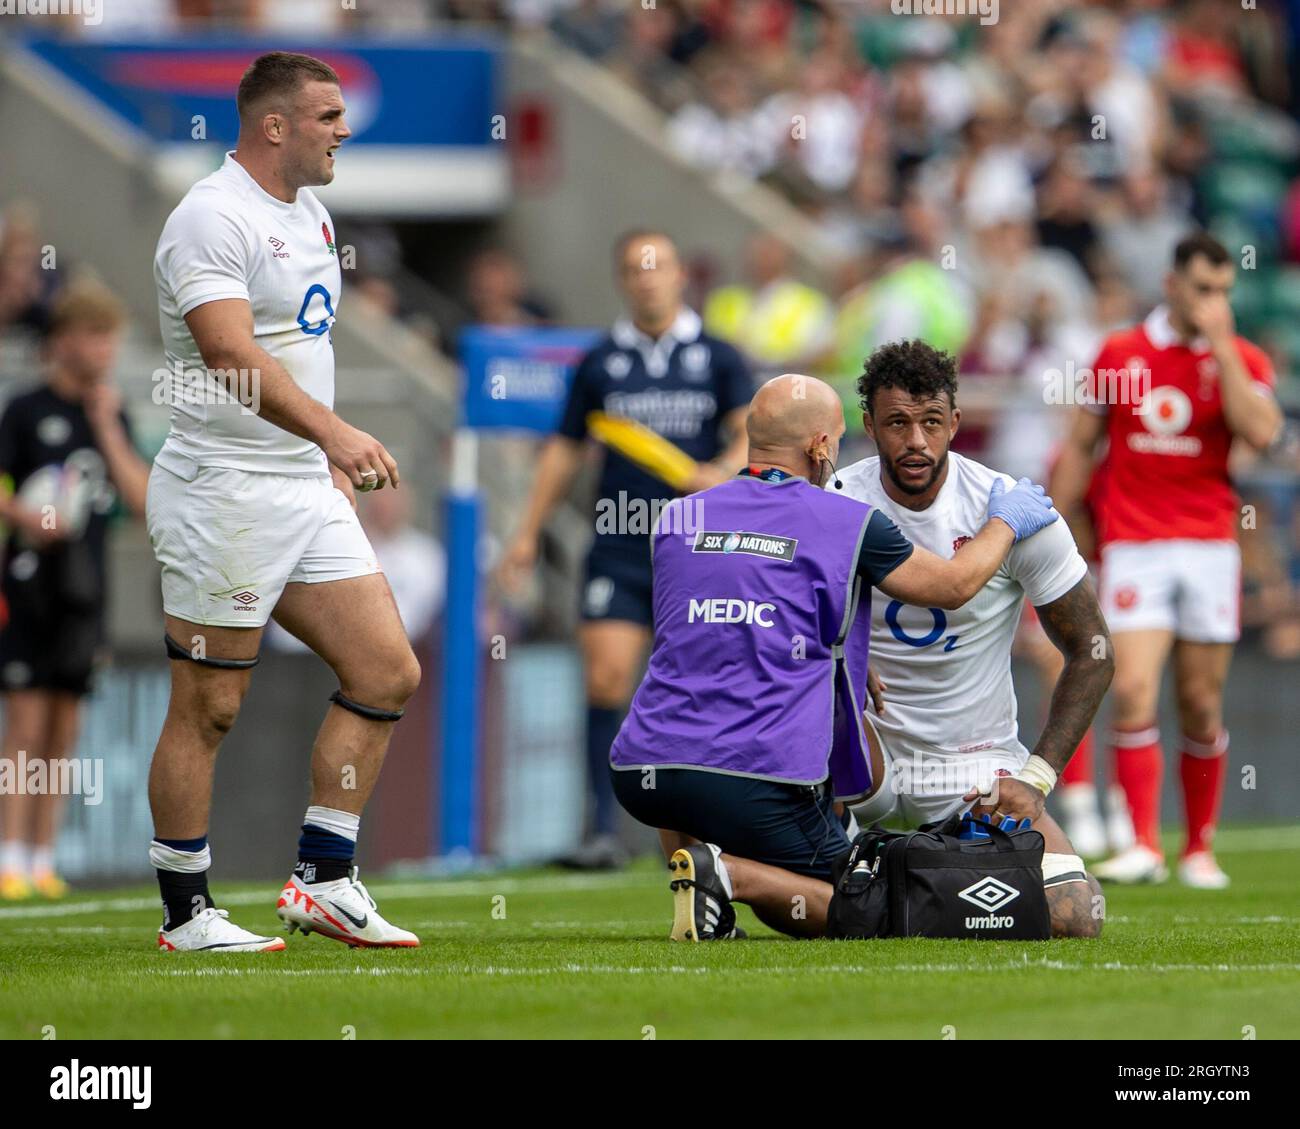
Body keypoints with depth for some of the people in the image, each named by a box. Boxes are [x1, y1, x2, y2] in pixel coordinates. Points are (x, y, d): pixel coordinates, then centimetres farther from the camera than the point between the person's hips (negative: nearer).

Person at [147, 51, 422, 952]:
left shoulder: (311, 215, 15)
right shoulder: (212, 219, -15)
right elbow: (231, 353, -29)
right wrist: (333, 431, -39)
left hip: (307, 491, 9)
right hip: (222, 495, -9)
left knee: (388, 674, 4)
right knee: (209, 710, -2)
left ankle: (323, 881, 10)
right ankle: (186, 913, 6)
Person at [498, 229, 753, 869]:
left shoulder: (717, 358, 6)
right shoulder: (600, 363, 10)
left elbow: (751, 432, -2)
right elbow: (565, 450, 16)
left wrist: (727, 468, -24)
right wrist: (529, 533, 12)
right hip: (618, 547, 1)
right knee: (606, 678, -13)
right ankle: (604, 829, -13)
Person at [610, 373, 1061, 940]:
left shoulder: (678, 518, 13)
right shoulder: (850, 525, 1)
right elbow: (953, 586, 17)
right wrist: (1006, 521, 38)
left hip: (641, 773, 4)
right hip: (761, 784, -4)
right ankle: (729, 875, -15)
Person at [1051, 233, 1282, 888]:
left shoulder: (1242, 361, 3)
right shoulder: (1119, 354, 5)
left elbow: (1259, 433, -17)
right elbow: (1080, 447, 12)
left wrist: (1220, 345, -15)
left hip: (1209, 547, 1)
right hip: (1133, 547, -1)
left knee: (1201, 706, 4)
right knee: (1133, 693, -15)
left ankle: (1199, 848, 17)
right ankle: (1143, 847, -16)